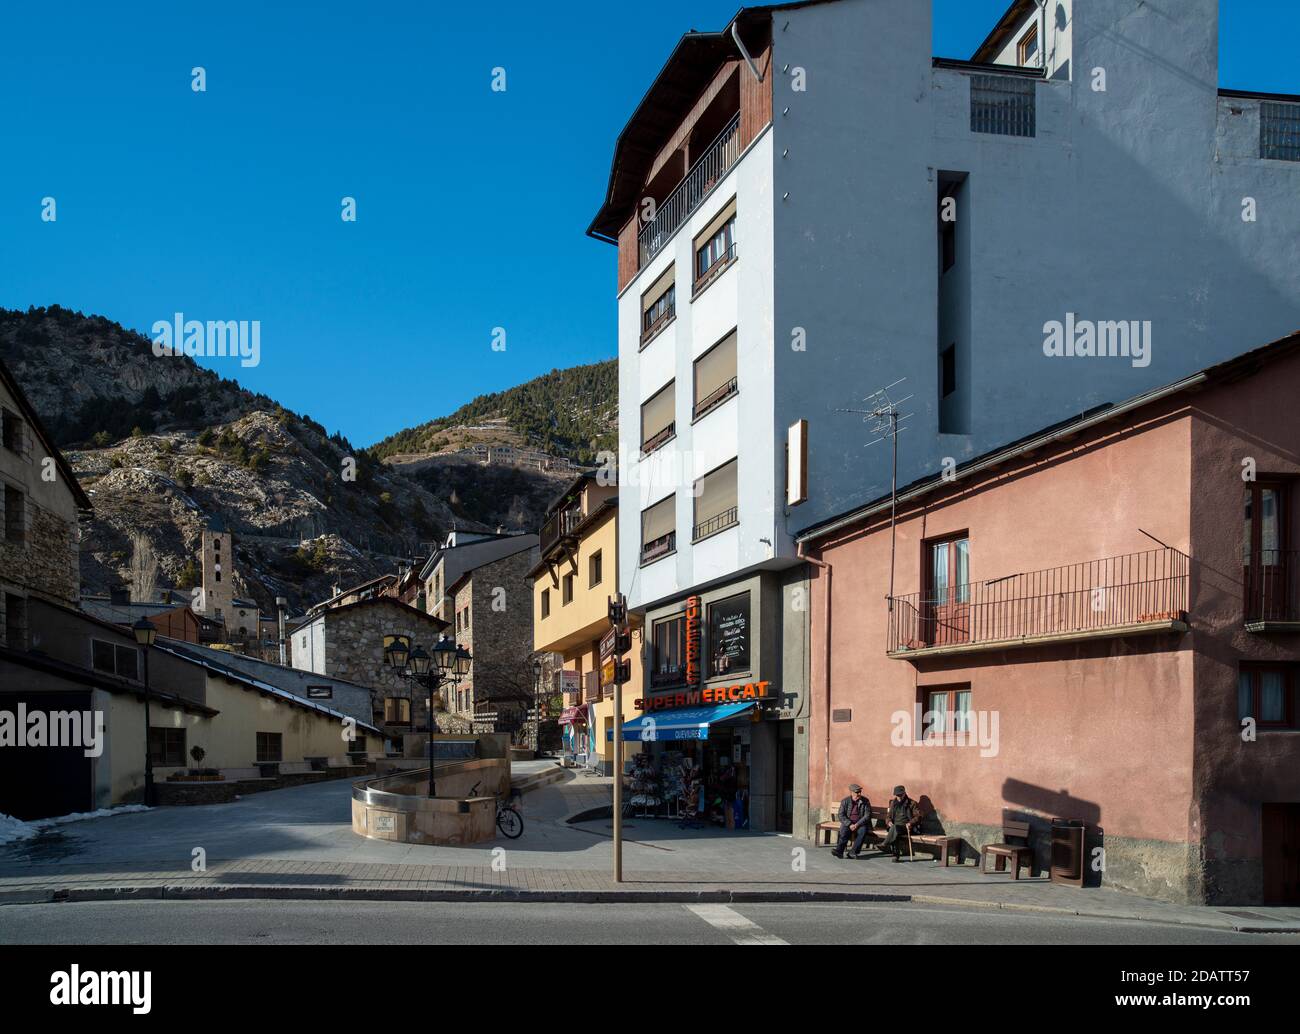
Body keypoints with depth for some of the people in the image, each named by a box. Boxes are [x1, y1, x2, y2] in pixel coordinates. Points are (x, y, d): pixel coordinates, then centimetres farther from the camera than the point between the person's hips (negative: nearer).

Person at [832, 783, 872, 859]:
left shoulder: (865, 801, 0)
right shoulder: (845, 801, 0)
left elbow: (867, 816, -6)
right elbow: (841, 815, -5)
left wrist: (857, 824, -19)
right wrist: (849, 824, -21)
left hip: (860, 824, 0)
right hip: (848, 823, 0)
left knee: (863, 831, -33)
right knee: (844, 830, -32)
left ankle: (853, 852, -32)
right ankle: (839, 851, -37)